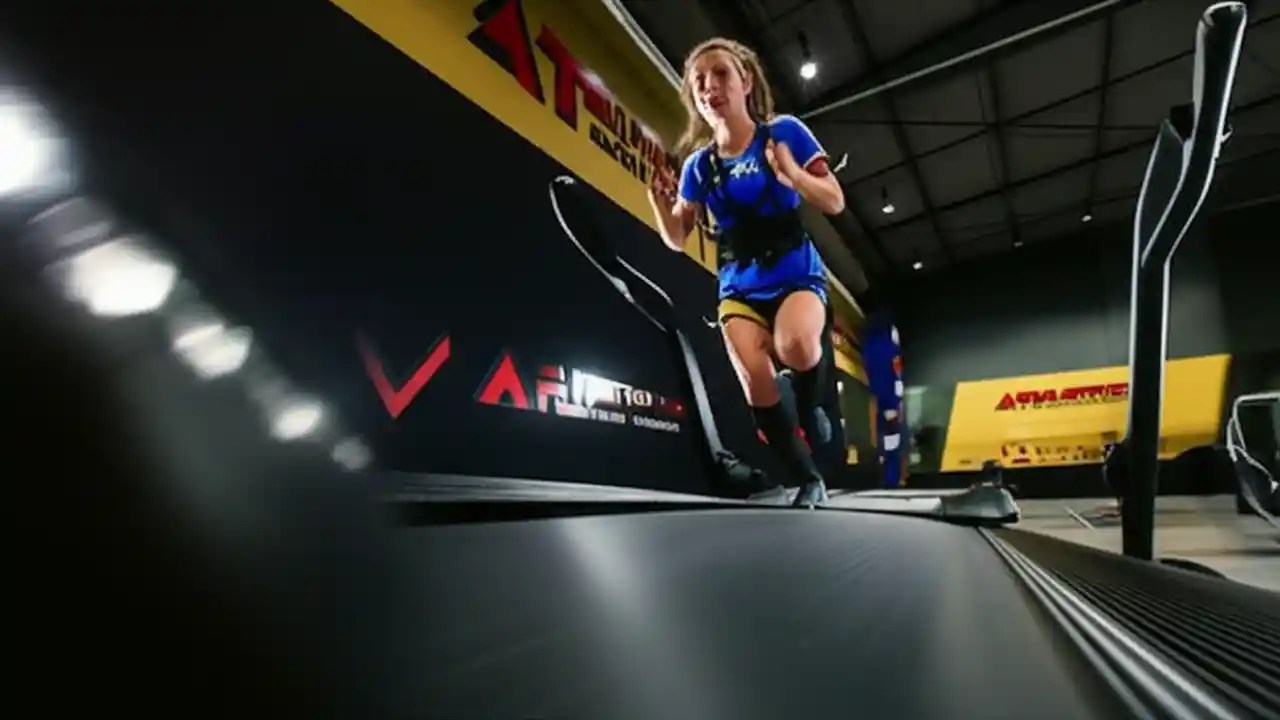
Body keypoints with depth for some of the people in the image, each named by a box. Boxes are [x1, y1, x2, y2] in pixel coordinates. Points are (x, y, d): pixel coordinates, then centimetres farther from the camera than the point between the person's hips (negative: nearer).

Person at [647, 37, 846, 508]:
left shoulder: (784, 132, -3)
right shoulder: (698, 164, 4)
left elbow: (834, 203, -4)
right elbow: (677, 240, 7)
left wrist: (792, 173, -23)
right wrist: (660, 202, -15)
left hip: (796, 275, -2)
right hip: (739, 287, 3)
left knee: (796, 346, -34)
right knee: (755, 382, -16)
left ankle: (811, 405, 3)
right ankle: (809, 481, 5)